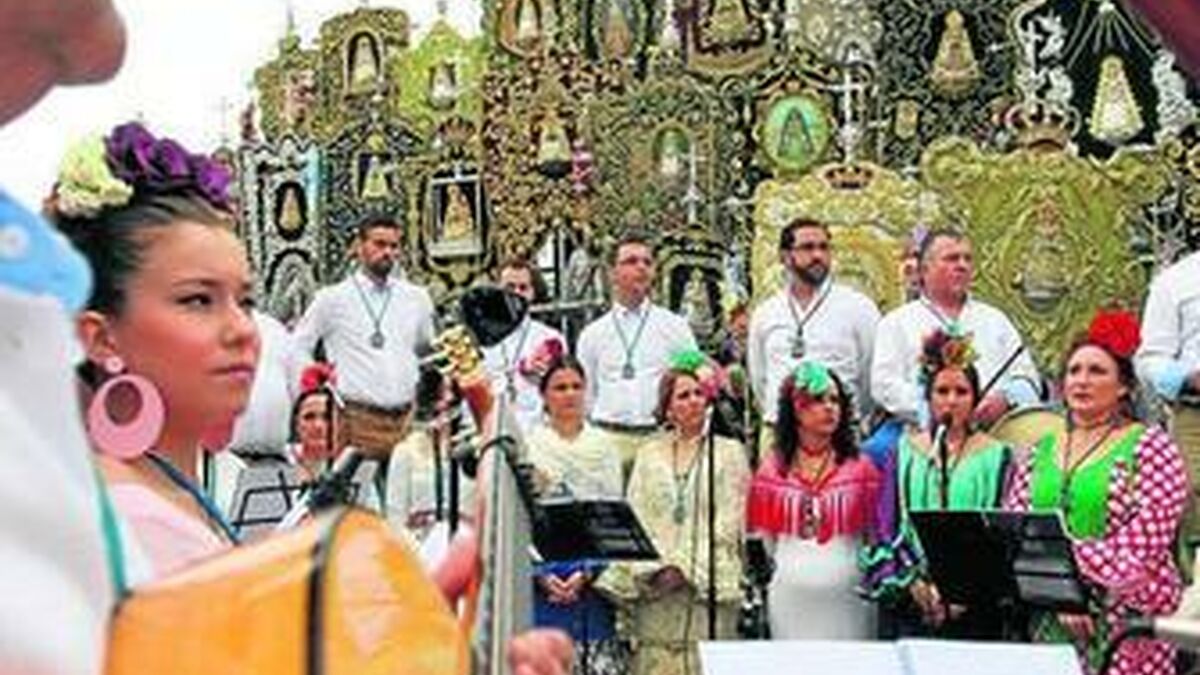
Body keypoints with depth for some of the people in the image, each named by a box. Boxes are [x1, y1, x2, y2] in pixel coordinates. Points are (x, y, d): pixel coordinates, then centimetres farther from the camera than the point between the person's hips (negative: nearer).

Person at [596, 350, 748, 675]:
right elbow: (633, 520, 9)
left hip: (708, 586, -2)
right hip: (653, 588, 2)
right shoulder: (649, 454, 16)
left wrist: (686, 566, -11)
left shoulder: (729, 453, 7)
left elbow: (727, 525, -1)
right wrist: (648, 571, -7)